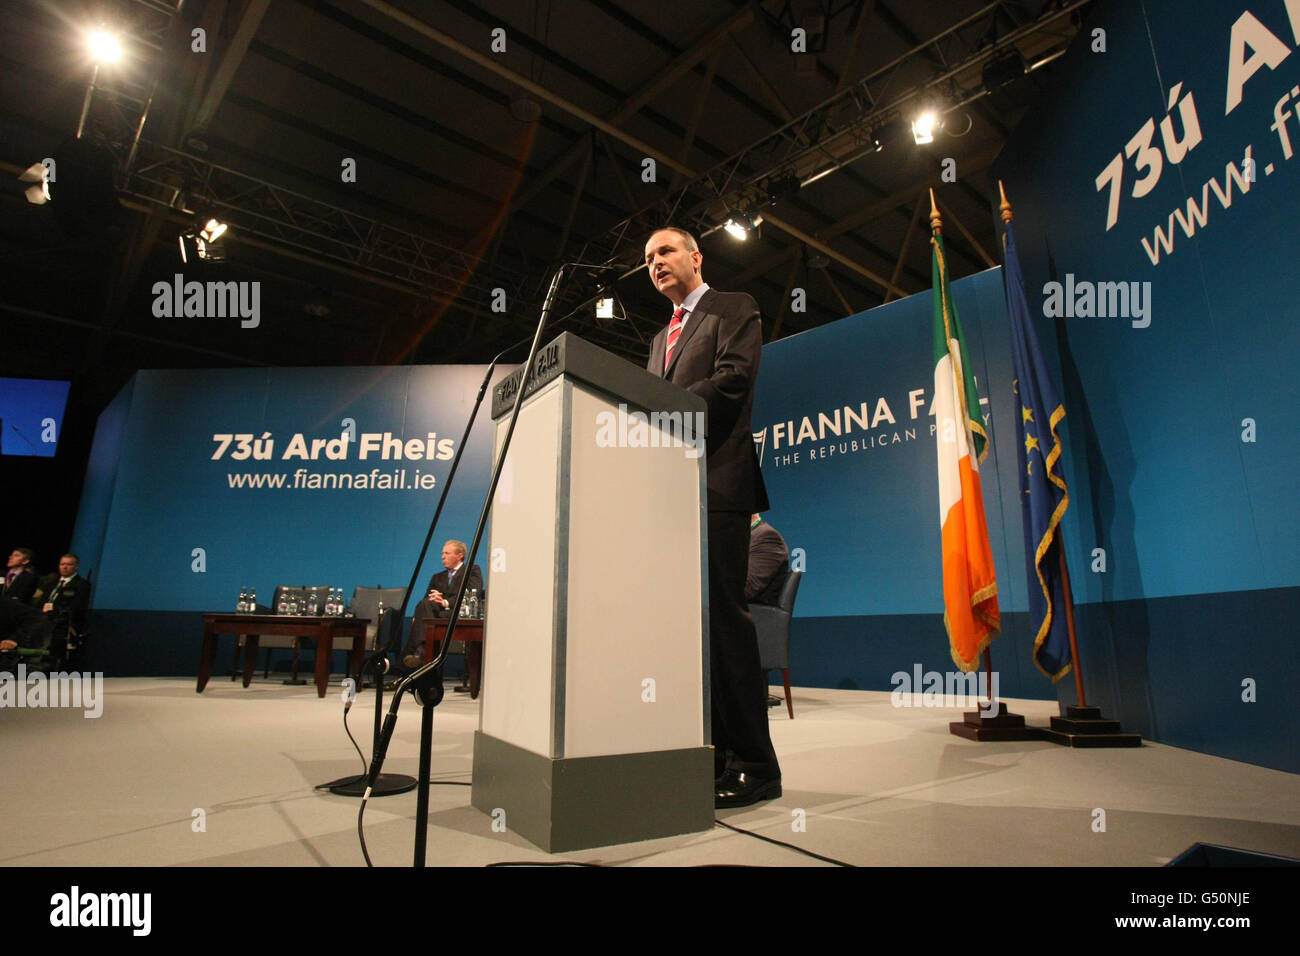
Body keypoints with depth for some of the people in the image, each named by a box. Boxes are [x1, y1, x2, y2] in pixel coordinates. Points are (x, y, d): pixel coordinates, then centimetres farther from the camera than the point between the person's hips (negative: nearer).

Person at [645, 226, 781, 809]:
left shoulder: (733, 308, 8)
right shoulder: (661, 337, 30)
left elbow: (732, 379, -9)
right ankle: (717, 754, 11)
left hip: (716, 482, -7)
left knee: (722, 618, -10)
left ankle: (753, 765, -2)